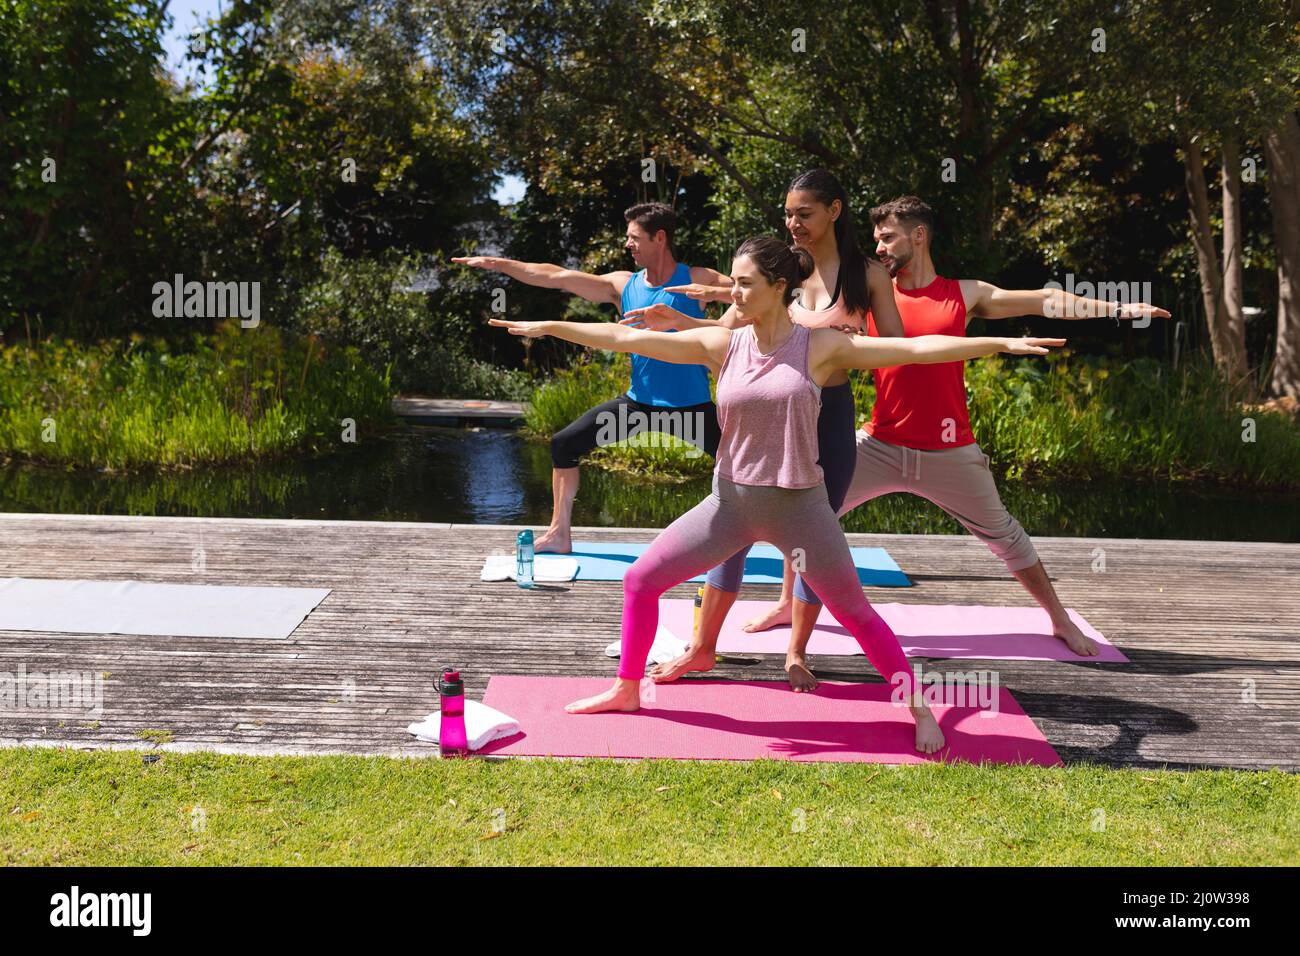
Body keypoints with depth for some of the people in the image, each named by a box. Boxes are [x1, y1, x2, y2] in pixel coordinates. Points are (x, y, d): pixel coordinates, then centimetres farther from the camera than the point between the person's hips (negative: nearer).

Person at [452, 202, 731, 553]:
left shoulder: (698, 280, -6)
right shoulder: (623, 286, 2)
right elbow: (556, 276, 0)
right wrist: (497, 263, -2)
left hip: (692, 407, -3)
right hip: (638, 402, 4)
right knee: (564, 443, 1)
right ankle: (560, 534, 13)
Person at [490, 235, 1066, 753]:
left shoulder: (821, 346, -7)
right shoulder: (722, 345, -1)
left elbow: (914, 348, -10)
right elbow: (624, 338, -2)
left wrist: (998, 343, -15)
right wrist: (547, 327, -3)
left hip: (799, 505, -3)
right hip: (731, 500, 3)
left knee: (855, 612, 5)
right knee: (640, 580, 4)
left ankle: (920, 710, 24)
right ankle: (627, 690, 25)